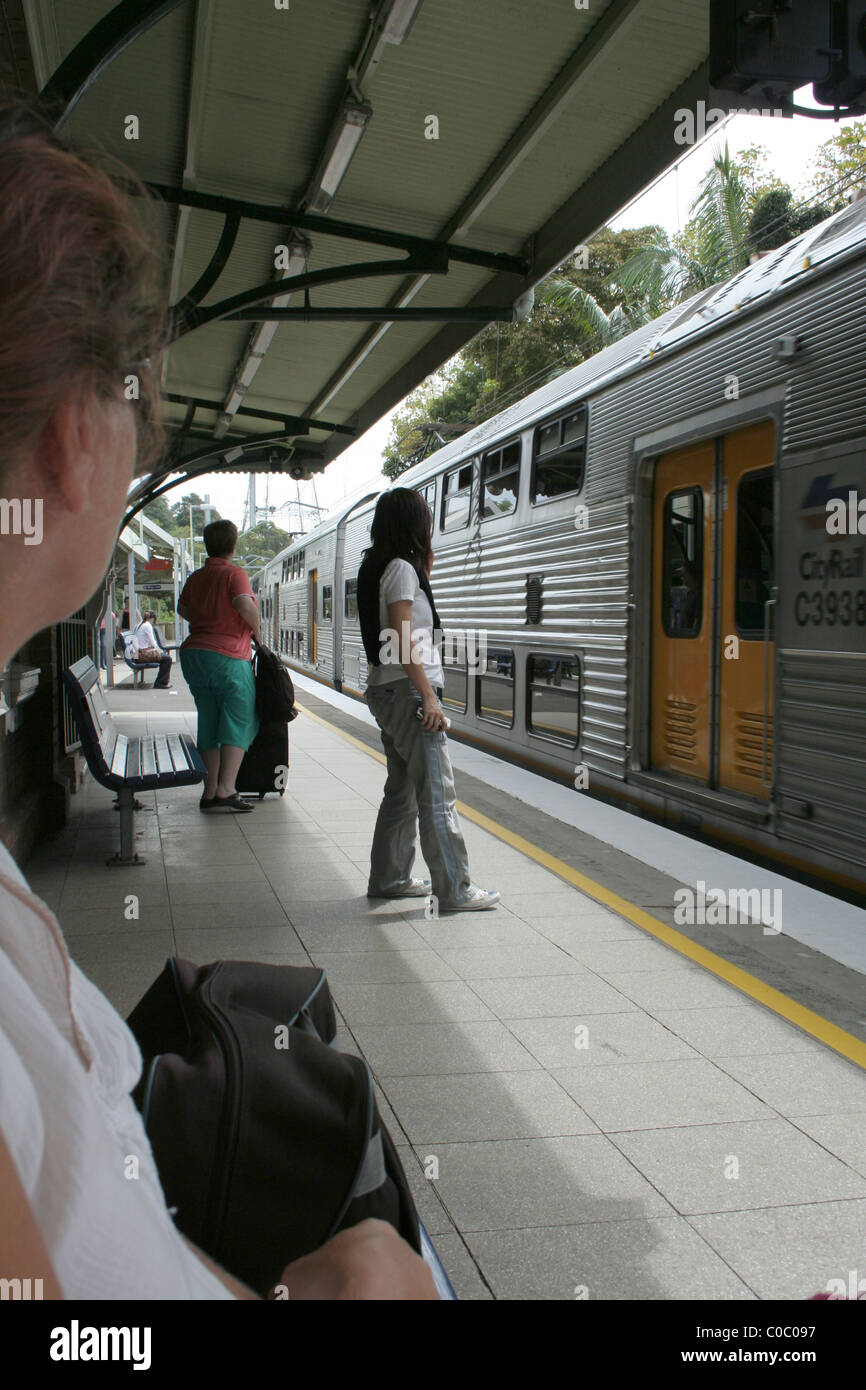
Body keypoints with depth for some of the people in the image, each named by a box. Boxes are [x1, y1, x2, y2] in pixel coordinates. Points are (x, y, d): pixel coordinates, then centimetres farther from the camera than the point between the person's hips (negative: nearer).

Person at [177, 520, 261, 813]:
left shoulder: (196, 577, 13)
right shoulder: (234, 573, -7)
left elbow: (182, 608, 26)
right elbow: (245, 604, -23)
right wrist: (256, 630, -7)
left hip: (193, 654, 7)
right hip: (228, 657, -7)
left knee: (209, 723, 11)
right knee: (239, 721, -1)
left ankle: (210, 791, 12)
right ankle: (225, 790, -10)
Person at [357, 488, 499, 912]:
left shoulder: (379, 567, 16)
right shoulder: (401, 568, -12)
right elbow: (403, 641, -20)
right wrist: (429, 698, -21)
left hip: (386, 691, 10)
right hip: (406, 690, -10)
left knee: (402, 790, 15)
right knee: (438, 793, -8)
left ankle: (389, 878, 22)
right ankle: (454, 890, -4)